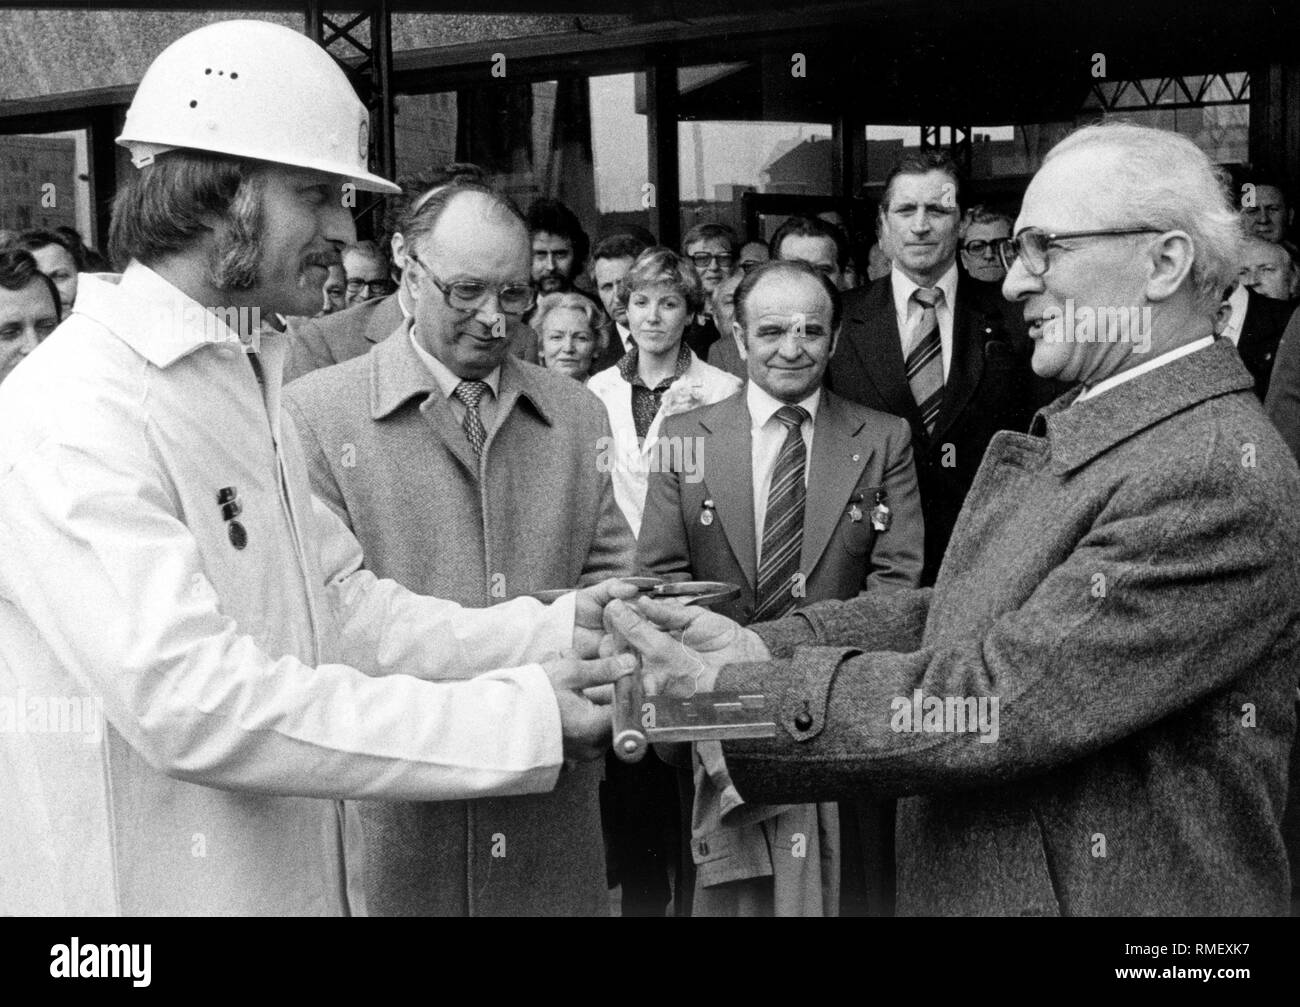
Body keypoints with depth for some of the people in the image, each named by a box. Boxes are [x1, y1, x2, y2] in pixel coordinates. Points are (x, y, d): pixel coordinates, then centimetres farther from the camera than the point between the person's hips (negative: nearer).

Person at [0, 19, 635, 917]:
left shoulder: (244, 380, 11)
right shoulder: (73, 413, -20)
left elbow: (347, 608, 6)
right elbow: (193, 698, -29)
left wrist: (552, 633, -7)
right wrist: (516, 719, -30)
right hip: (154, 886, -8)